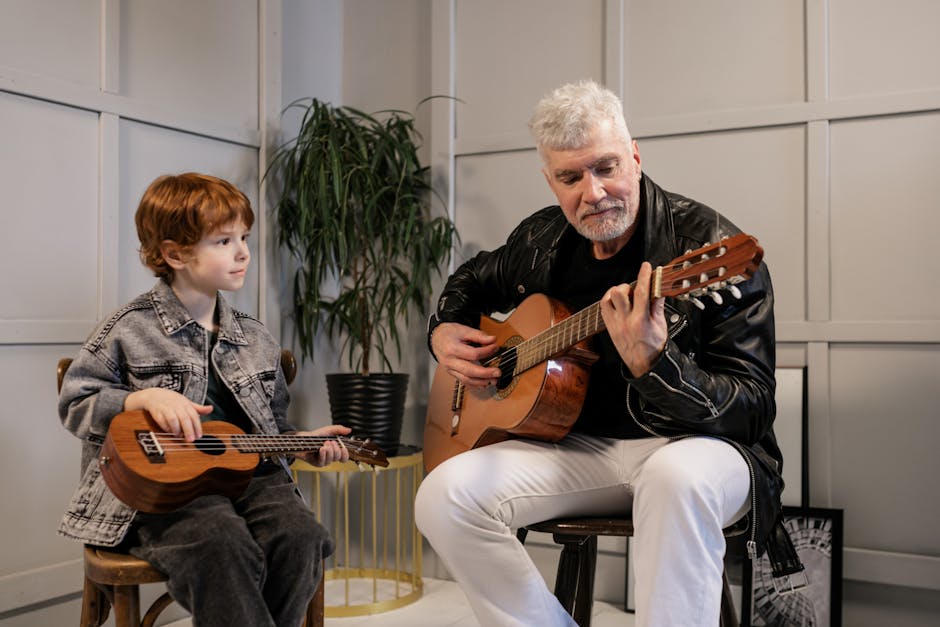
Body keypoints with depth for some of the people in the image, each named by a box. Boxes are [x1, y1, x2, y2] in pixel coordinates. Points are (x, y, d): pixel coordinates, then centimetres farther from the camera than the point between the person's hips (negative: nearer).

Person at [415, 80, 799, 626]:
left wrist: (653, 364, -37)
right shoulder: (539, 240, 3)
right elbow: (471, 281, 27)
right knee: (444, 496, -17)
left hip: (686, 444, -5)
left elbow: (753, 406, -19)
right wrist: (445, 331, 4)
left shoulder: (711, 246, -15)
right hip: (576, 443, 5)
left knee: (679, 477, -41)